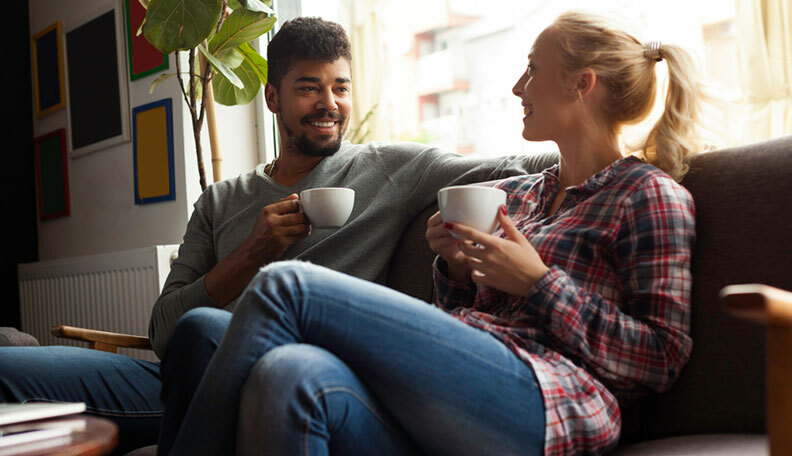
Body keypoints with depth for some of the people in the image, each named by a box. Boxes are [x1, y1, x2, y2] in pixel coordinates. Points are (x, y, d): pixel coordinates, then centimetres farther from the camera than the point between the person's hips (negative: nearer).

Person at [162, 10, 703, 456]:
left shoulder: (650, 194, 7)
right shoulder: (514, 193, 26)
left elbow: (664, 356, -2)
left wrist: (537, 282, -7)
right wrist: (455, 267, 8)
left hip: (544, 407, -6)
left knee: (284, 286, -17)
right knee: (290, 374, -29)